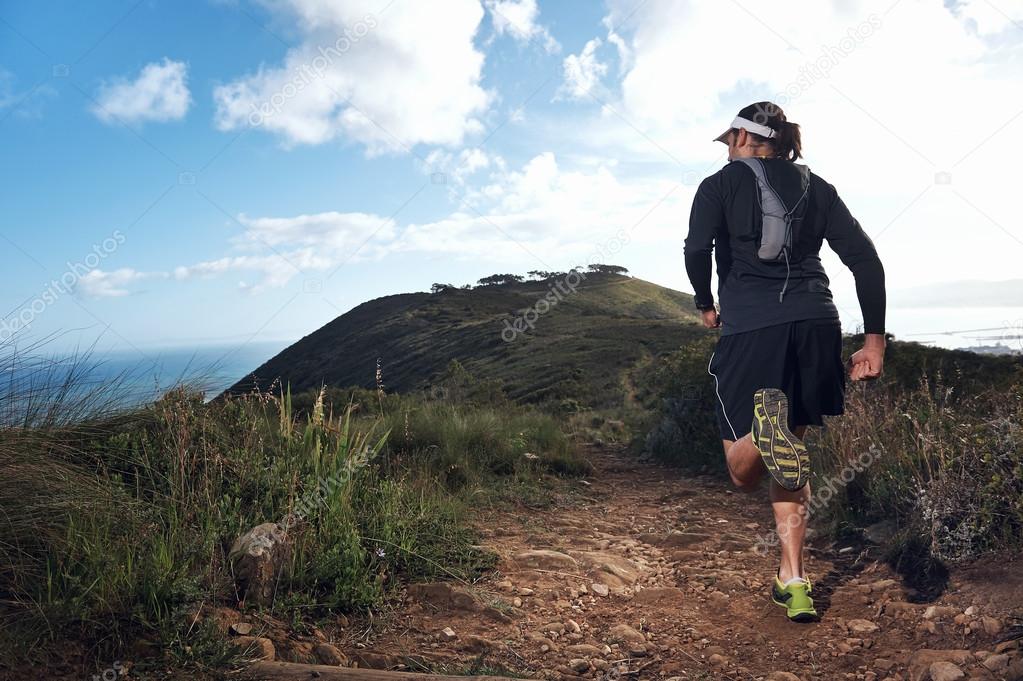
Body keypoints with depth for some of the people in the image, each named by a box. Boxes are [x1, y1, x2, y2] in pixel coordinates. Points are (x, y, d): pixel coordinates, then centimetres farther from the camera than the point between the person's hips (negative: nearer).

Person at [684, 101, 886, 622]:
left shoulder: (722, 183, 7)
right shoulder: (816, 188, 17)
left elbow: (697, 249, -10)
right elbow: (866, 260, 7)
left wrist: (705, 305, 7)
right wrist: (874, 339, 7)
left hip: (749, 329, -4)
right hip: (815, 324, 4)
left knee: (744, 473, 7)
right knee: (787, 449, 19)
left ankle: (766, 430, -30)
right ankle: (793, 585, 15)